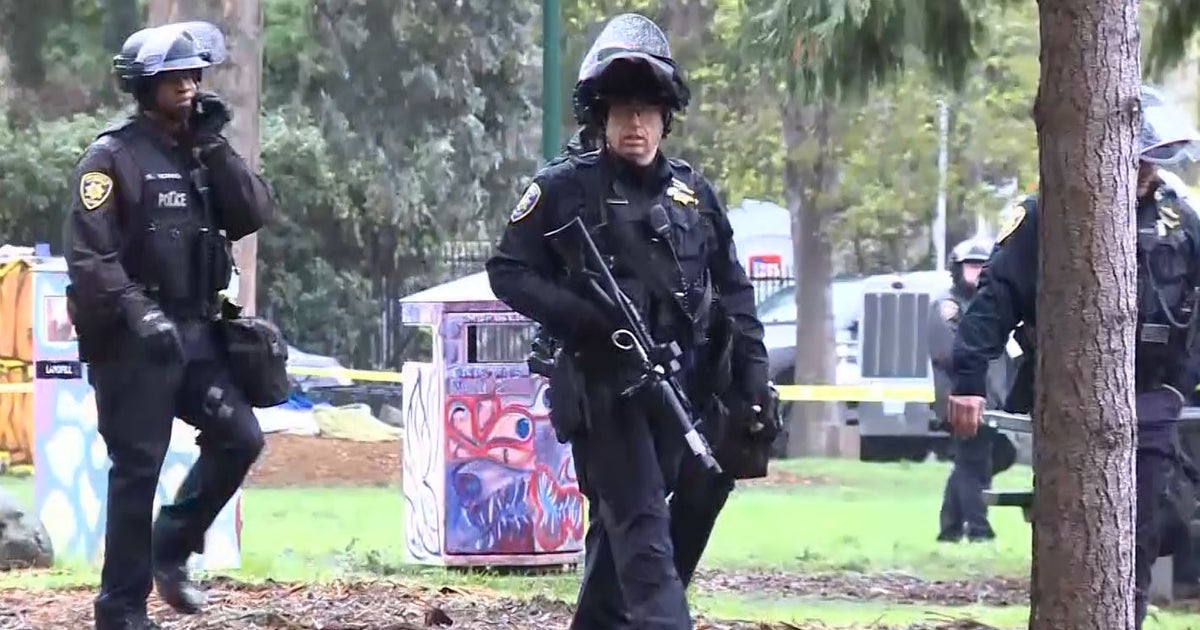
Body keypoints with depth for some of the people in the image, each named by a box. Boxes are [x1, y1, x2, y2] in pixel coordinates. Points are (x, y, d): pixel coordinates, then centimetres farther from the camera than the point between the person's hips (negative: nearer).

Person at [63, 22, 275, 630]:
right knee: (138, 467, -4)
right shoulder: (114, 157, -8)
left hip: (196, 332, 6)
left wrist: (215, 149, -6)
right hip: (133, 339, -6)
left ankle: (170, 550, 16)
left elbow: (254, 214, 1)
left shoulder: (203, 152, 13)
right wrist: (136, 312, -23)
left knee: (239, 437, -2)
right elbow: (87, 255, -15)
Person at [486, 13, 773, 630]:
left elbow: (734, 293, 14)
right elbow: (508, 272, -2)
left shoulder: (694, 192, 12)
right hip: (604, 388, -5)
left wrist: (754, 385, 6)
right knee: (642, 531, -14)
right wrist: (582, 318, -17)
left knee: (622, 526, 14)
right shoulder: (564, 189, -2)